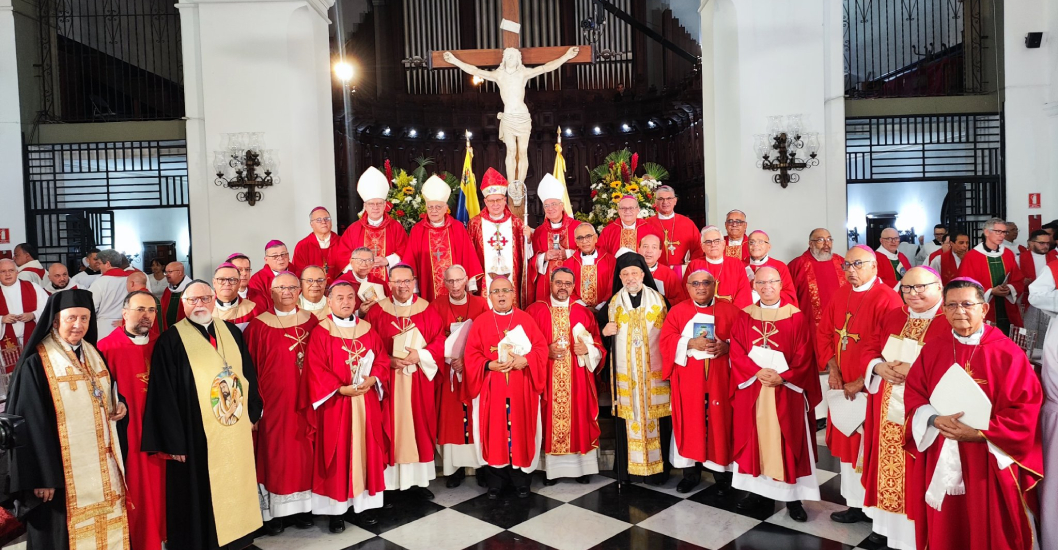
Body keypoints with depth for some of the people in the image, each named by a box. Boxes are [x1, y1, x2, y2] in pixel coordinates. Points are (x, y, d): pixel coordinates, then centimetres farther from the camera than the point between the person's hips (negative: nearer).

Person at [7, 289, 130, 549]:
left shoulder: (94, 355, 9)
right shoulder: (36, 364, -11)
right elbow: (31, 425, -13)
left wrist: (119, 407, -1)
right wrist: (41, 477, -16)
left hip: (101, 464, 6)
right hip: (62, 469, -6)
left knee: (105, 528, 11)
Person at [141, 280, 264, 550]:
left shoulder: (232, 333, 8)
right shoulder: (171, 340, -7)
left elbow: (249, 374, 14)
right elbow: (164, 394, -10)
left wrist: (252, 414, 10)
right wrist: (174, 440, -13)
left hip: (236, 431, 5)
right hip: (196, 436, -5)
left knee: (235, 489, 15)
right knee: (201, 496, 4)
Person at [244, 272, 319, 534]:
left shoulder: (312, 322, 4)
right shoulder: (258, 326, -5)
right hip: (273, 401, -3)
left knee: (304, 450, 9)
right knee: (274, 451, 3)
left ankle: (303, 506, 22)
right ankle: (272, 511, 14)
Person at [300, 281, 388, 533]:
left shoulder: (367, 330, 7)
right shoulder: (320, 332, -6)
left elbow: (382, 359, 7)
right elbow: (316, 369, -11)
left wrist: (372, 379, -11)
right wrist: (340, 389, -20)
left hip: (366, 402, 4)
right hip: (335, 403, -4)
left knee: (365, 451, 9)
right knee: (336, 454, 3)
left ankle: (364, 503, 21)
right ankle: (336, 508, 13)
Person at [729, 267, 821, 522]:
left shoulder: (796, 317, -1)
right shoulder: (745, 317, 5)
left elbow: (803, 357, -5)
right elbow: (736, 353, -1)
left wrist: (783, 377, -18)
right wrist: (757, 372, -16)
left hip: (787, 390, -2)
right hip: (751, 389, 2)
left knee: (788, 441, 2)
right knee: (754, 439, 7)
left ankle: (793, 496, 10)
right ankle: (756, 489, 18)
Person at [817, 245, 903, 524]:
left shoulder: (887, 299, -13)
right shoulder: (839, 296, 9)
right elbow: (823, 332, 10)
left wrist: (861, 381, -16)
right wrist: (832, 369, -3)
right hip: (843, 386, 7)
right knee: (847, 442, 11)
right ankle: (856, 503, 23)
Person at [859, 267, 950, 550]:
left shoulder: (951, 321, -8)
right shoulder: (891, 318, 12)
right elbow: (870, 349, 11)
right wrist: (880, 367, -10)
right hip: (888, 409, 6)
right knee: (889, 467, 13)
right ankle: (887, 524, 27)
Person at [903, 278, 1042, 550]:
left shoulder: (1007, 353, -8)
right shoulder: (932, 351, 4)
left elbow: (1026, 408, -11)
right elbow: (913, 395, 4)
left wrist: (980, 433, -18)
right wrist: (936, 420, -15)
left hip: (990, 462, -3)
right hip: (942, 460, 3)